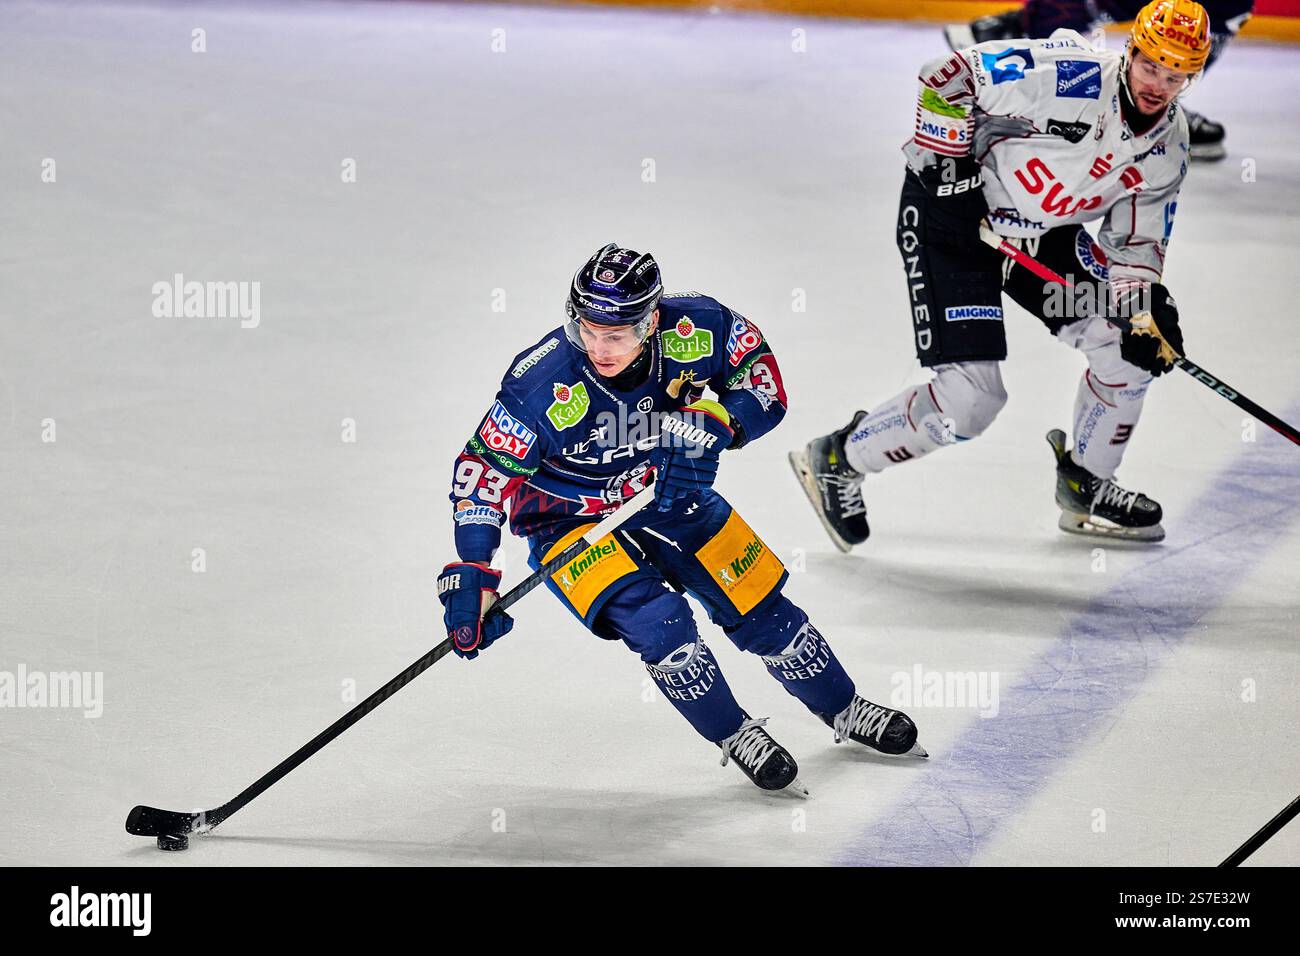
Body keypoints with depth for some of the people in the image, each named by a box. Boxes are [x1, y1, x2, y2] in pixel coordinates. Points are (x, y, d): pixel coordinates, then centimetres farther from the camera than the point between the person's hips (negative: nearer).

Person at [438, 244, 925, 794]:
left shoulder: (695, 329, -25)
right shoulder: (542, 385, -31)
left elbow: (762, 381, -10)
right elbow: (485, 470, -23)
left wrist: (713, 422, -30)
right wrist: (471, 573, -29)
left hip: (668, 495, 3)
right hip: (569, 519, -3)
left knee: (760, 609, 7)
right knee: (655, 621, -24)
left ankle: (845, 711, 33)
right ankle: (737, 739, 0)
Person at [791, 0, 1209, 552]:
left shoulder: (1167, 149, -4)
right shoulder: (1067, 76, -27)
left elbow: (1135, 245, 3)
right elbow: (946, 77, -18)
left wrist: (1147, 308, -15)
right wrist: (945, 163, -21)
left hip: (1040, 234, 8)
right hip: (951, 215, -8)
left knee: (1132, 345, 0)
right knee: (971, 401, -15)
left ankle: (1085, 489, 22)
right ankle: (836, 460, 6)